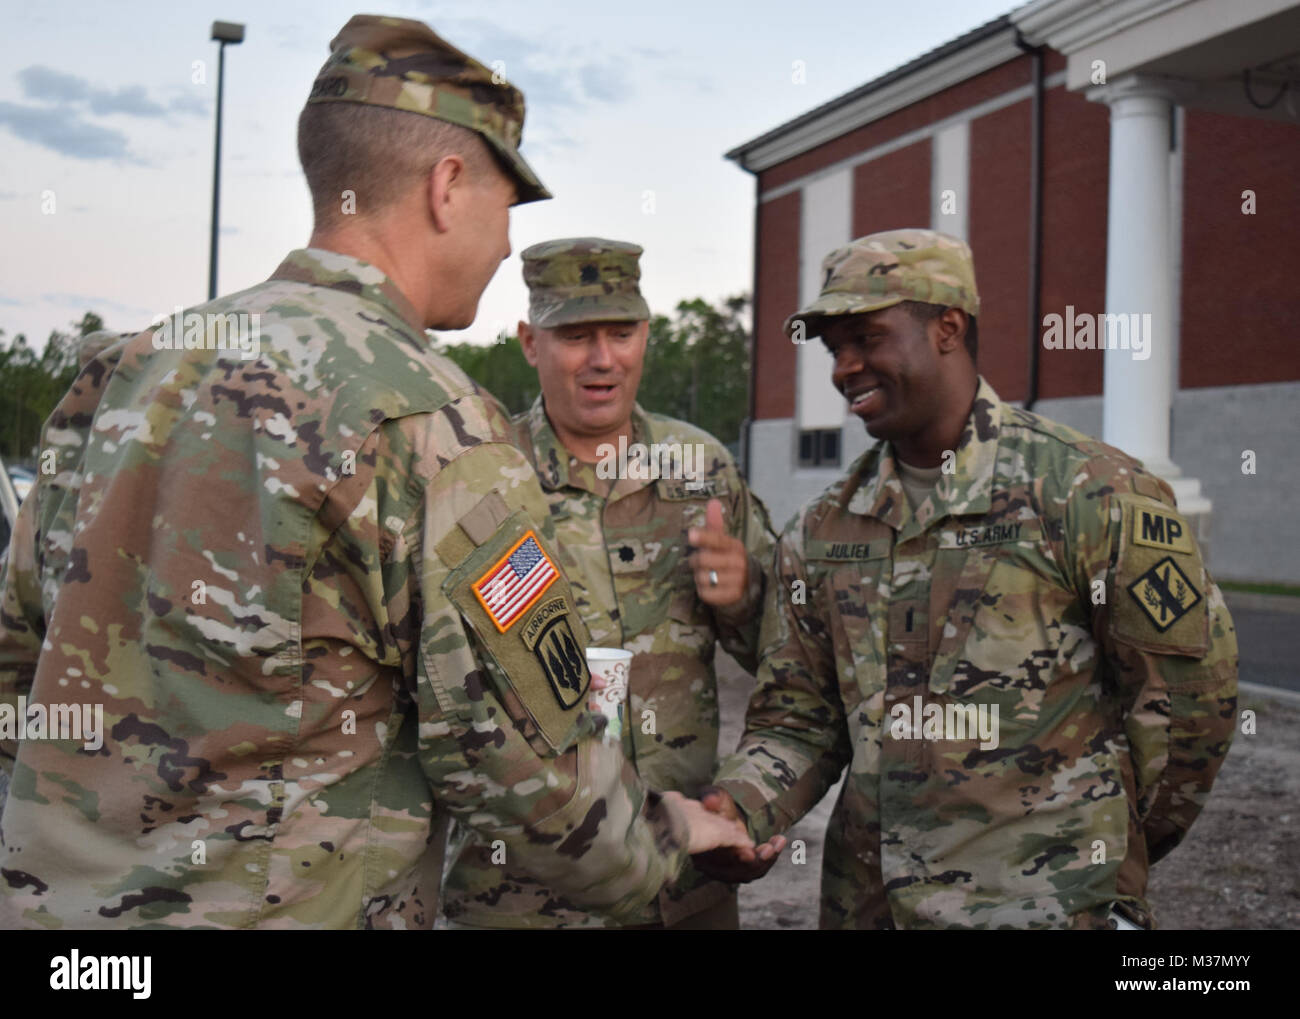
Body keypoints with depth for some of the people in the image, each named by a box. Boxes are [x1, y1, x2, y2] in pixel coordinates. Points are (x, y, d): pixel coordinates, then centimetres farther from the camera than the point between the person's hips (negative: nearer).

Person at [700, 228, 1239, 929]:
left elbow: (1189, 692, -5)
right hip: (864, 899, 5)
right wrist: (740, 808, -12)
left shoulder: (1093, 495, -11)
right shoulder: (820, 531, 4)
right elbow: (797, 716, 7)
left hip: (1049, 902, -5)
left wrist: (1111, 847, 4)